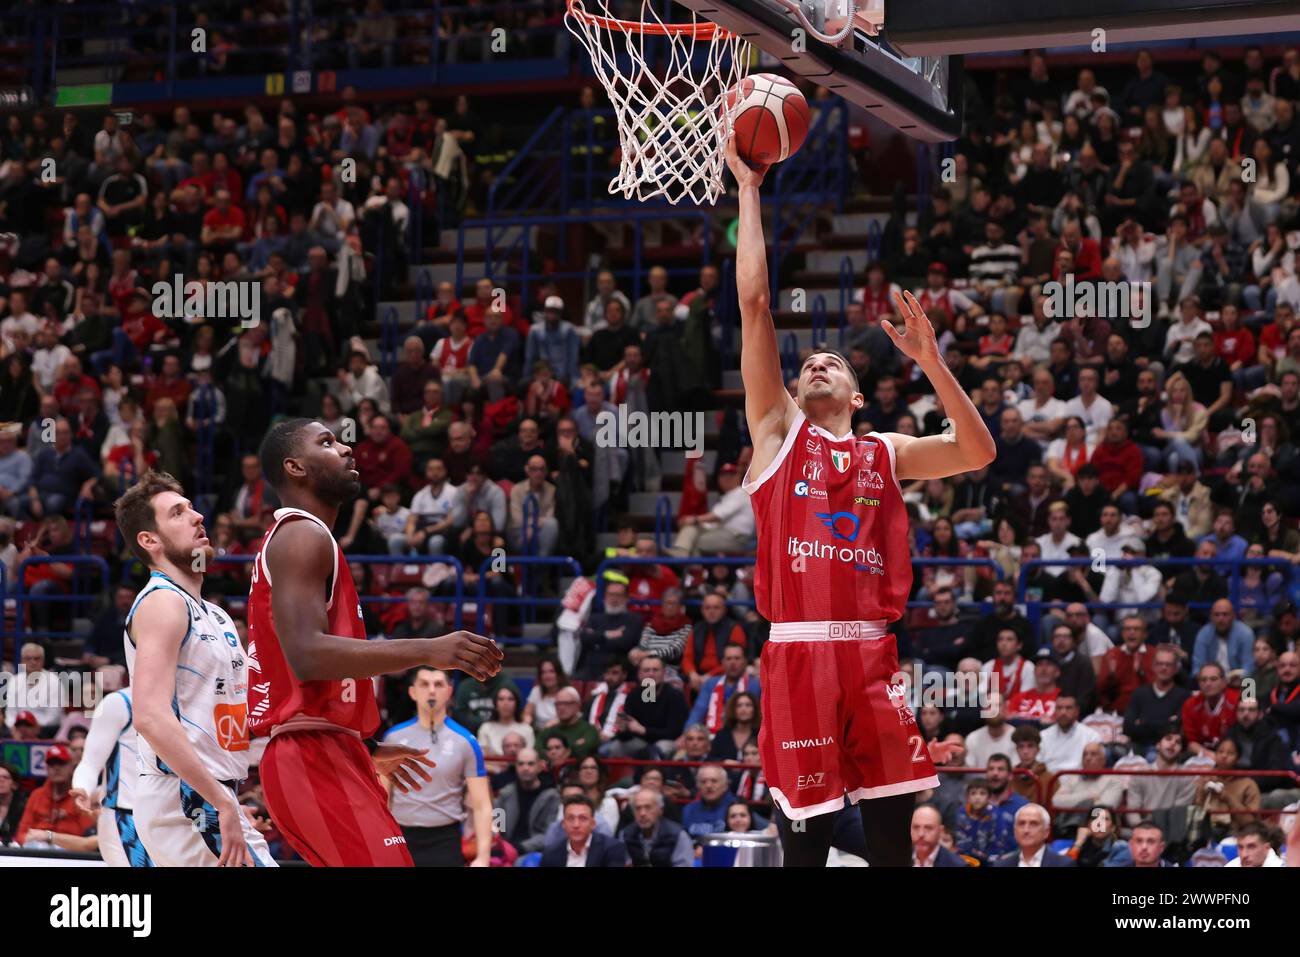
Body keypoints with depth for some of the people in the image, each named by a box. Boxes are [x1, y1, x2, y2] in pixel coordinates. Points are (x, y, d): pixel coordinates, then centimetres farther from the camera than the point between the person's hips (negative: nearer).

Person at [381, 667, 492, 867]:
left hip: (444, 841, -2)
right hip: (401, 839, 2)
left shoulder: (465, 742, -3)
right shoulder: (394, 737, 4)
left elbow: (481, 806, -4)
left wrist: (482, 857, -13)